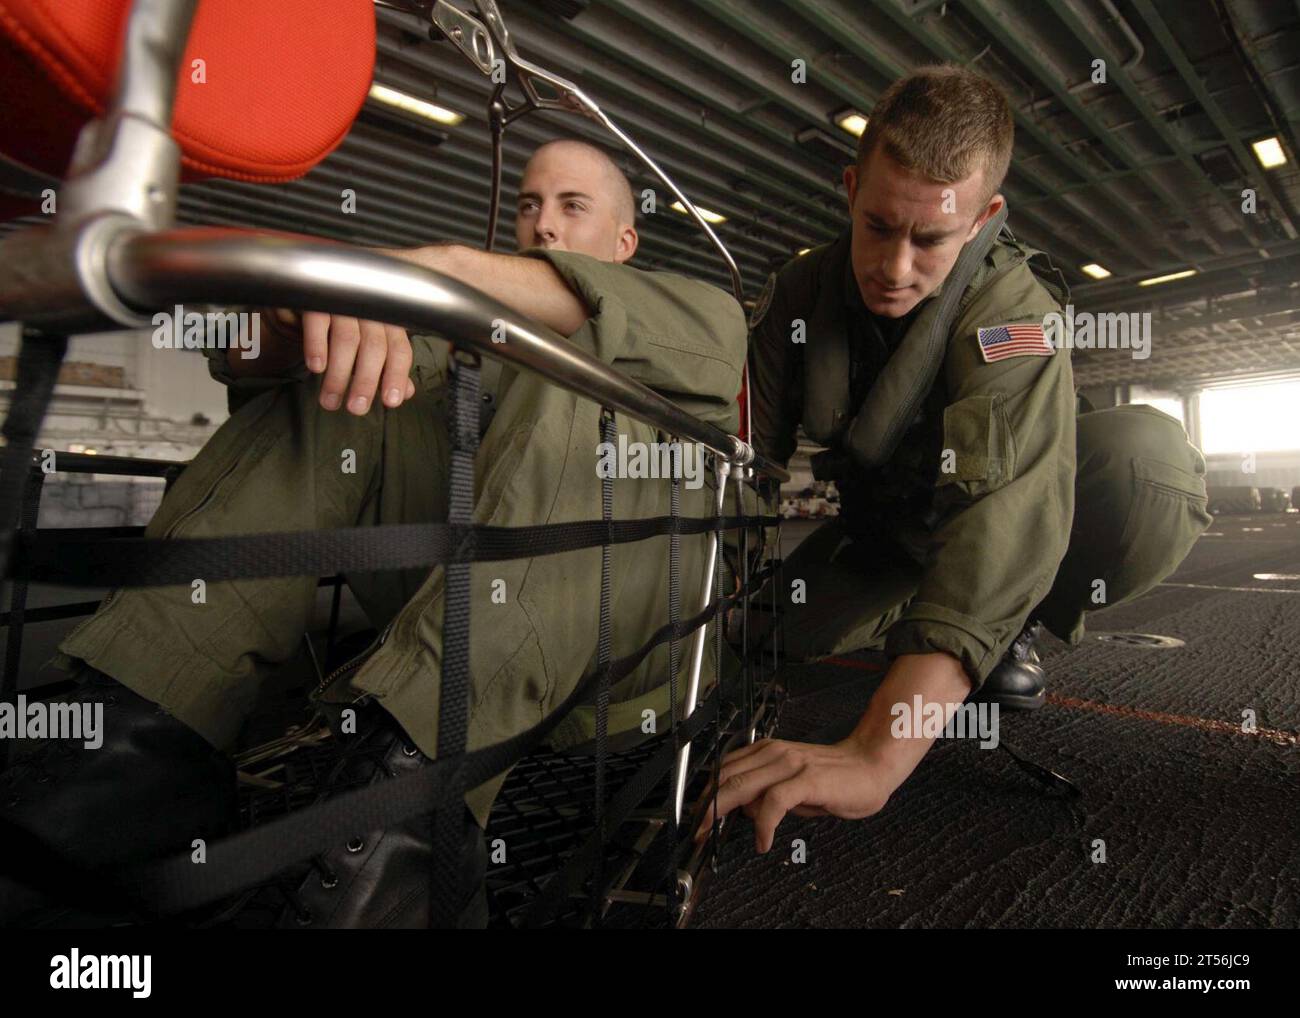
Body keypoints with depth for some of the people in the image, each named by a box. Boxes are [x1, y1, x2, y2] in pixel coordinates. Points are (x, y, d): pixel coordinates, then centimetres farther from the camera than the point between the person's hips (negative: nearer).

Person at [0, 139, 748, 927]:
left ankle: (413, 773, -38)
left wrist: (456, 265, -22)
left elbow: (718, 331, -10)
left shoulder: (663, 333, 20)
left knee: (578, 370, -22)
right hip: (469, 621, 3)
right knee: (334, 377, -4)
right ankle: (151, 741, -17)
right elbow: (250, 351, 9)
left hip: (624, 623, -2)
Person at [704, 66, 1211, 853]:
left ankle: (1016, 624, -6)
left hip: (989, 546, -4)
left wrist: (875, 756, -59)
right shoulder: (797, 296, -15)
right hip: (881, 539, 4)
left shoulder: (1014, 309, -31)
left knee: (1151, 456, -33)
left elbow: (1007, 512, -47)